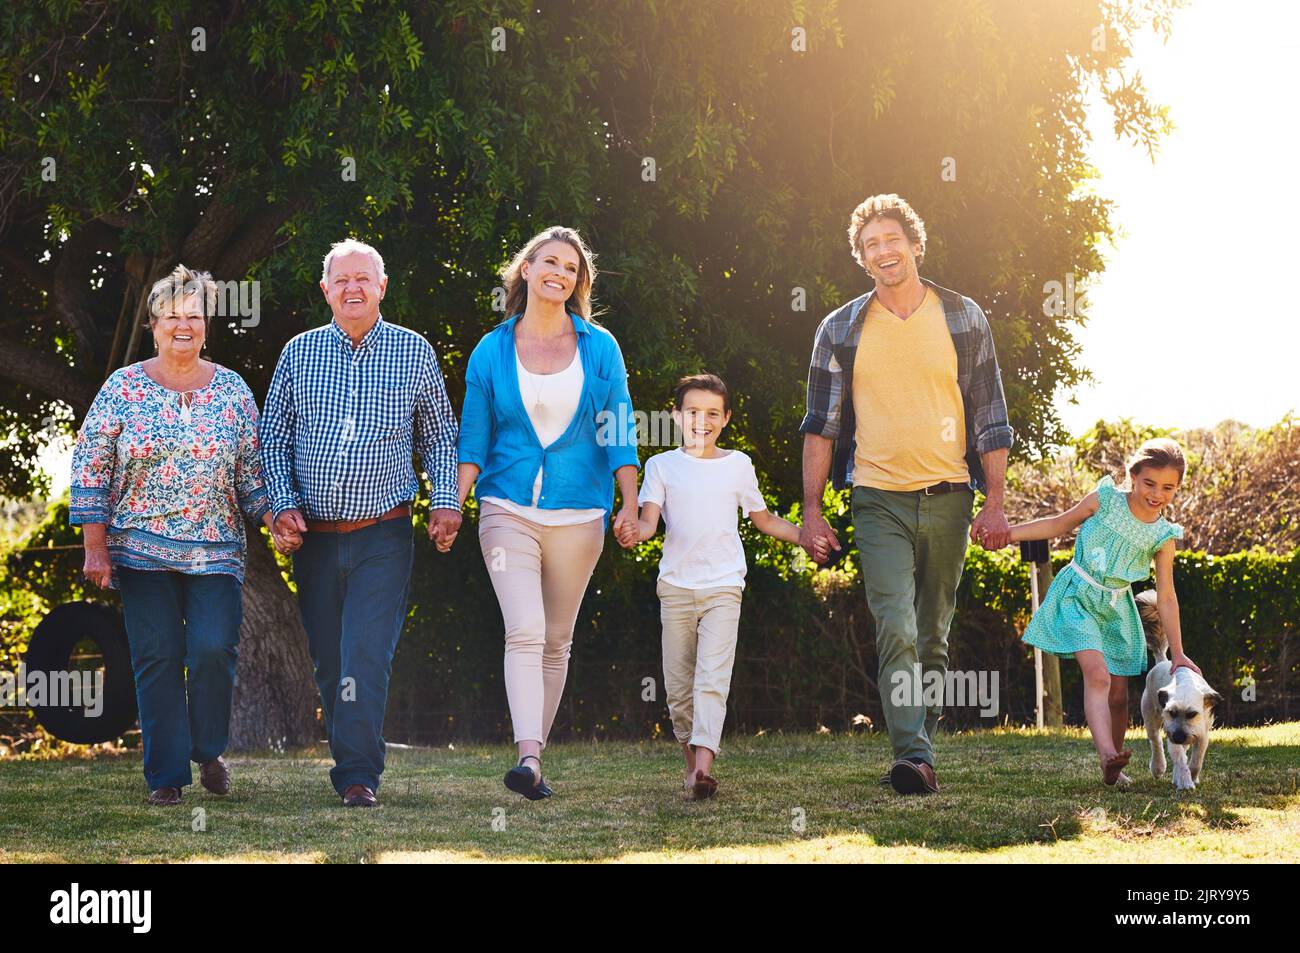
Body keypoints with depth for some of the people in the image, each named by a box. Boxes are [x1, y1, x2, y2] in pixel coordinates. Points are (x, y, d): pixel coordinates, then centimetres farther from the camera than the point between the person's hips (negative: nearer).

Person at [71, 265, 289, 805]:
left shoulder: (232, 390, 7)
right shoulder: (123, 388, 2)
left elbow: (252, 470, 12)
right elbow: (89, 468, 1)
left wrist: (273, 518, -3)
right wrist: (95, 547, -3)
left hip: (216, 551, 1)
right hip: (140, 551, 0)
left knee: (214, 649, -12)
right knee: (157, 659, -1)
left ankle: (209, 751, 12)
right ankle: (166, 775, 9)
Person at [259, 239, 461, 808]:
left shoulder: (414, 352, 4)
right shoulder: (299, 354, 7)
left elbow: (439, 436, 12)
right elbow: (273, 439, 11)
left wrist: (445, 500, -1)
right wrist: (283, 503, -2)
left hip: (383, 533, -3)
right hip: (315, 536, 3)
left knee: (367, 656, -14)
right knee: (328, 663, 8)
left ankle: (357, 776, -13)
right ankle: (354, 764, 22)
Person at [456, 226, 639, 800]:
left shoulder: (599, 348, 6)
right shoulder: (492, 351, 5)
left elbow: (618, 432, 5)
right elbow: (473, 438, 6)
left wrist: (629, 506, -2)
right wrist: (454, 505, -3)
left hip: (578, 513, 2)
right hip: (509, 510, -2)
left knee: (557, 638, 7)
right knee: (524, 631, -16)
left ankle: (535, 756, 15)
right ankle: (528, 758, -25)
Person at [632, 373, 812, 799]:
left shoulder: (738, 465, 10)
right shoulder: (661, 465, 7)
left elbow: (764, 520, 21)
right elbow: (648, 521, -4)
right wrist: (633, 531, -27)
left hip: (723, 587, -1)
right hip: (675, 585, 1)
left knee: (712, 679, -15)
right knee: (678, 684, 3)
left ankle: (704, 768, -27)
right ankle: (690, 760, 19)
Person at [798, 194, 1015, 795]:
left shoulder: (963, 319, 6)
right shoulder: (841, 331, 5)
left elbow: (990, 418, 7)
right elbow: (821, 425, 8)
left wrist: (995, 501, 1)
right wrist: (812, 510, 2)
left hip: (948, 497, 1)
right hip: (879, 499, -1)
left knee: (933, 634, 8)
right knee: (896, 629, -15)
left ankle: (919, 750, 18)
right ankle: (914, 758, -22)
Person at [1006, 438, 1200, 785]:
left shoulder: (1163, 536, -3)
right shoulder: (1105, 500, -9)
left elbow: (1166, 597, 2)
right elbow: (1059, 525, 5)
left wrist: (1177, 653, 1)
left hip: (1116, 609, 4)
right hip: (1078, 597, -4)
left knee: (1118, 694, 5)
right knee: (1097, 674, -25)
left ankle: (1113, 767, 24)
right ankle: (1107, 755, -39)